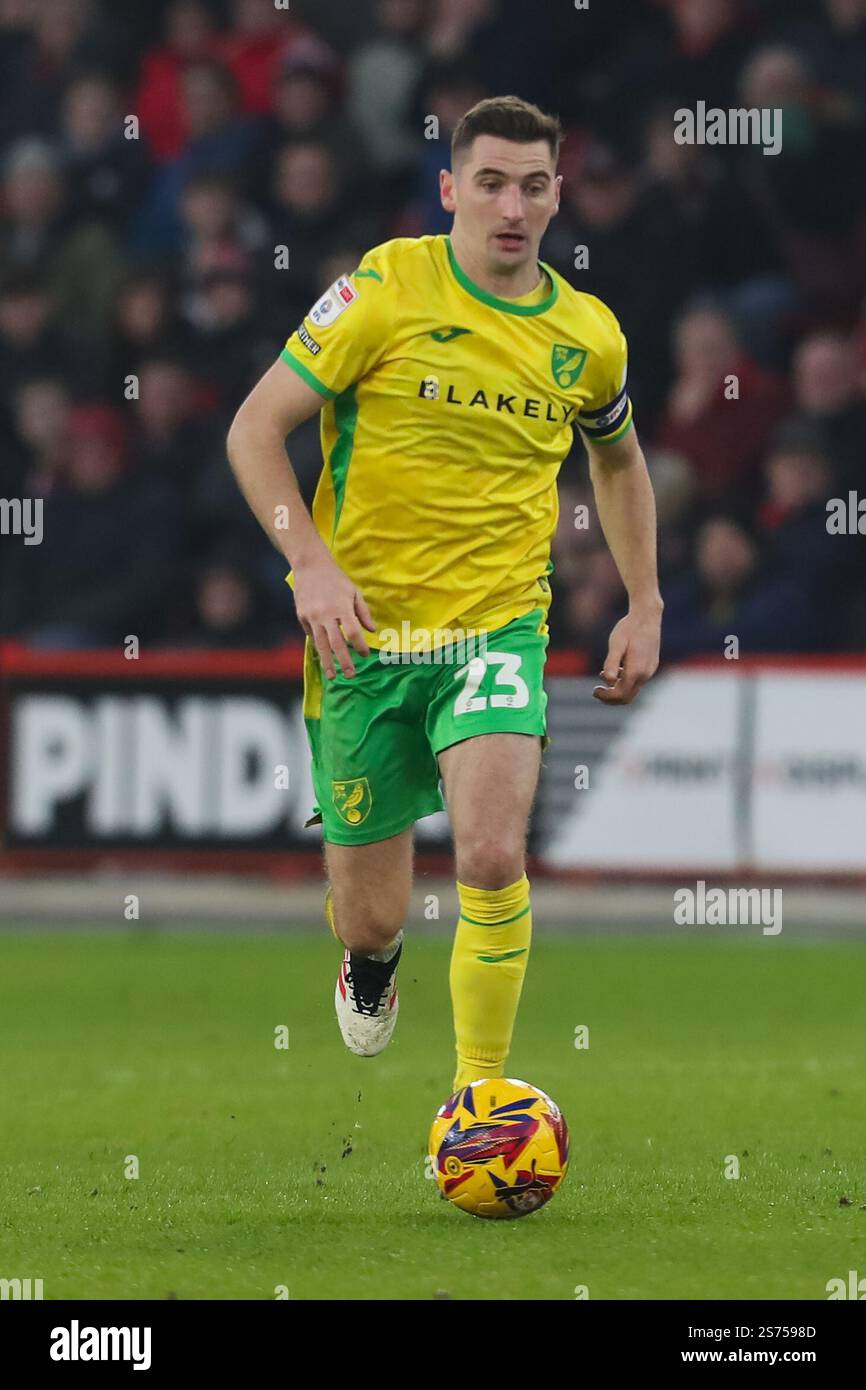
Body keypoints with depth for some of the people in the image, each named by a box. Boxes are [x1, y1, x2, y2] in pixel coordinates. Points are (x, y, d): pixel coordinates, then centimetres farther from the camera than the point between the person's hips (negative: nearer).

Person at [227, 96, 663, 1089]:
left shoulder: (588, 336, 4)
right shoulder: (387, 290, -9)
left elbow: (618, 460, 25)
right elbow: (255, 428, -6)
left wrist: (645, 607, 19)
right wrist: (311, 563, -18)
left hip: (500, 626, 1)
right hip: (365, 632, -1)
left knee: (492, 858, -24)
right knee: (370, 914, 6)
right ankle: (371, 954, 46)